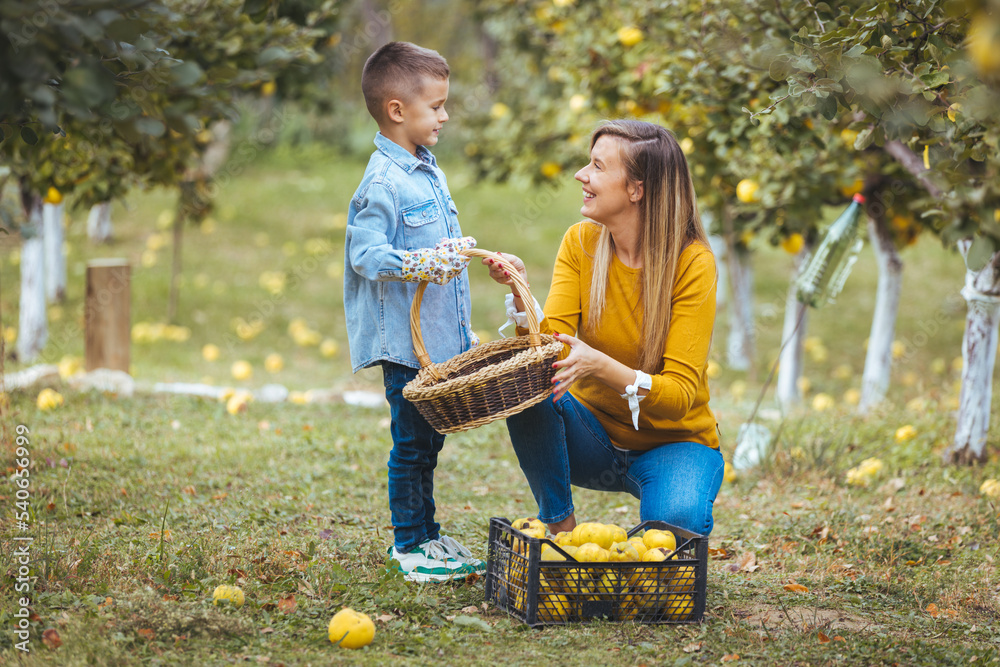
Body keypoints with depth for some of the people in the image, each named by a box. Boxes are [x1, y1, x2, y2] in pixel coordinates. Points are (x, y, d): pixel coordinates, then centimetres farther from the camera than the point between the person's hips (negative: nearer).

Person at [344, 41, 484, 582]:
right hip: (403, 338, -9)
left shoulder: (427, 171, 14)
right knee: (411, 441, -2)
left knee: (428, 440, 16)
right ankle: (409, 545, 7)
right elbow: (365, 253, -22)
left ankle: (425, 533, 26)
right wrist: (421, 264, -34)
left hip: (437, 335, 9)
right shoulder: (384, 182, -16)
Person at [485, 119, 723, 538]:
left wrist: (602, 367, -40)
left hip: (673, 443, -3)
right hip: (596, 434, 3)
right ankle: (559, 526, -8)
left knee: (676, 519, -34)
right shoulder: (581, 243, -5)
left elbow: (679, 394, -23)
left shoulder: (692, 263, -18)